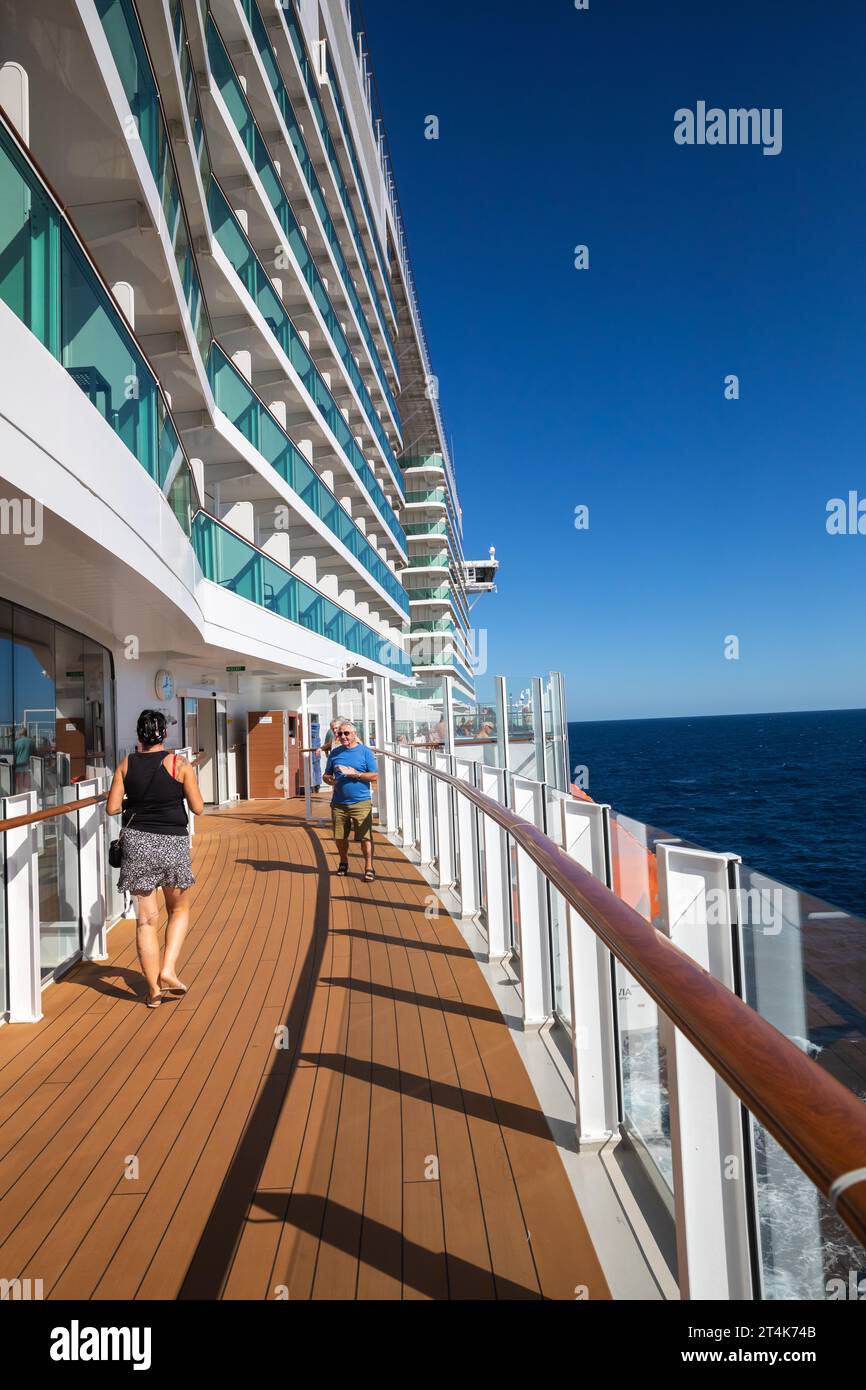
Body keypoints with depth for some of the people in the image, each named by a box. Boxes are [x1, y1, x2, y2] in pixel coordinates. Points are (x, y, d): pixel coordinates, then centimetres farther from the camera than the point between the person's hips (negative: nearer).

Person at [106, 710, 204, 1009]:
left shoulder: (126, 765, 1)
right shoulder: (180, 764, -6)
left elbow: (112, 808, 0)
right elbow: (198, 808, -5)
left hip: (136, 842, 2)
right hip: (172, 842, -2)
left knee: (146, 919, 9)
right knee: (179, 910, 20)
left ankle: (154, 989, 15)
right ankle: (168, 970, 5)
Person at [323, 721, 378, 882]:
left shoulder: (365, 752, 0)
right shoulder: (335, 753, 12)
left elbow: (374, 776, -4)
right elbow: (326, 775, 17)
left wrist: (354, 773, -15)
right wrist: (330, 780, -7)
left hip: (361, 802, -4)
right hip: (339, 803, 4)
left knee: (365, 837, -7)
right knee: (340, 837, 11)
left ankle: (368, 868, 3)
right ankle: (343, 863, 32)